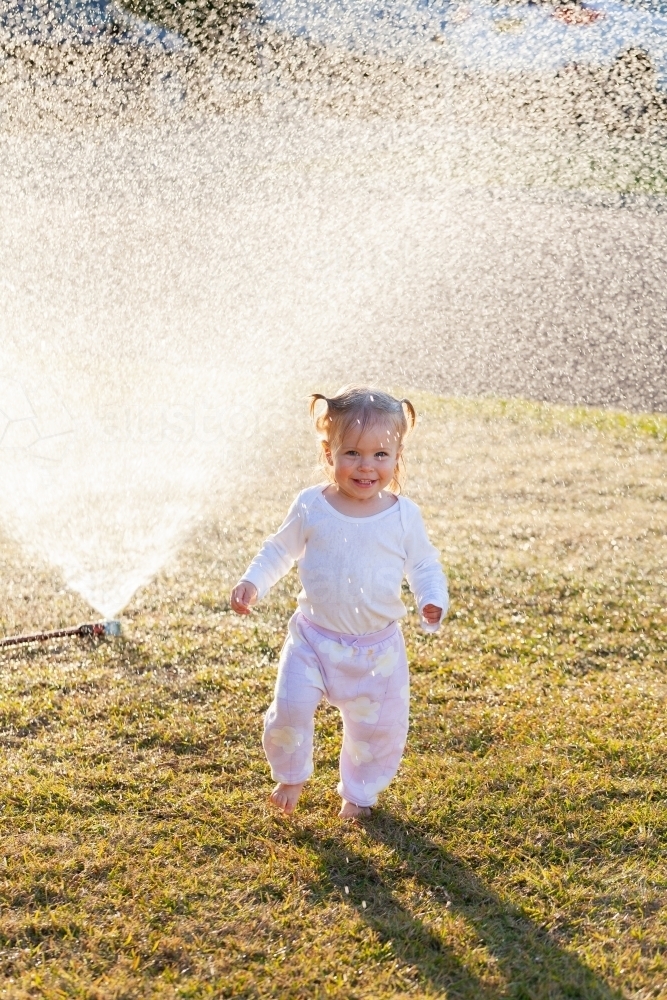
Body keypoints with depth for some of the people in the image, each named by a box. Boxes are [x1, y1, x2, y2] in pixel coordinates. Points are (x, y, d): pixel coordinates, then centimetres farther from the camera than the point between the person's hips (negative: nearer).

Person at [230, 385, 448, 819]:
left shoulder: (404, 515, -8)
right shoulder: (311, 507, -7)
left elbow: (425, 564, 2)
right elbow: (280, 550, 8)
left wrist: (433, 601, -17)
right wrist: (252, 583, -6)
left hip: (378, 648, 1)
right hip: (314, 638, 0)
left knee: (379, 725, 7)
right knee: (290, 708, -12)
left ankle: (359, 792, 36)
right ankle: (291, 776, 19)